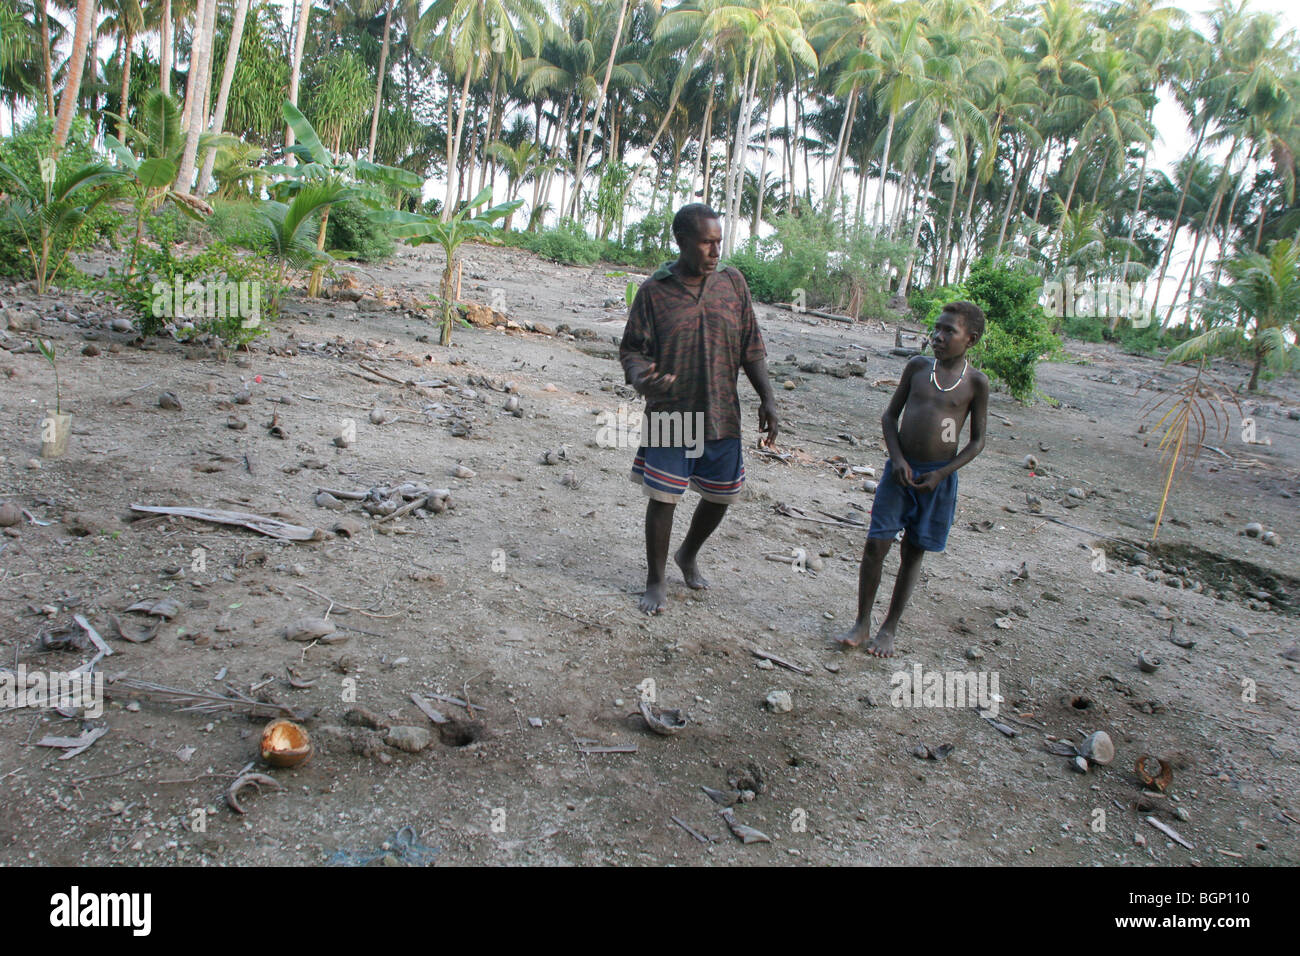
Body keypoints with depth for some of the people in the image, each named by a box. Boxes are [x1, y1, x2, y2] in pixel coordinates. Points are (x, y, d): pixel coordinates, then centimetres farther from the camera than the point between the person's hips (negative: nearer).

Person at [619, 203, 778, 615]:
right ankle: (656, 580, 23)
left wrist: (767, 398, 0)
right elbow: (632, 349, -4)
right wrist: (641, 378, -27)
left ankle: (688, 555, 43)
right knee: (663, 499, 3)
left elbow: (751, 347, 6)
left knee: (720, 497, 14)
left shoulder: (732, 282, 2)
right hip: (669, 415, -3)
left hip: (722, 416, 4)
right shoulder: (654, 290, -7)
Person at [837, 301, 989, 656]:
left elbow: (977, 441, 1)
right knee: (875, 544, -4)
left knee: (913, 551, 8)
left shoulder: (975, 382, -4)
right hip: (900, 469, 1)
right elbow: (890, 416, 7)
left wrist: (941, 474, -10)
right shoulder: (918, 366, 2)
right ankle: (862, 622, 13)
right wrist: (897, 458, -7)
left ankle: (889, 628, 21)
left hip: (938, 476, -1)